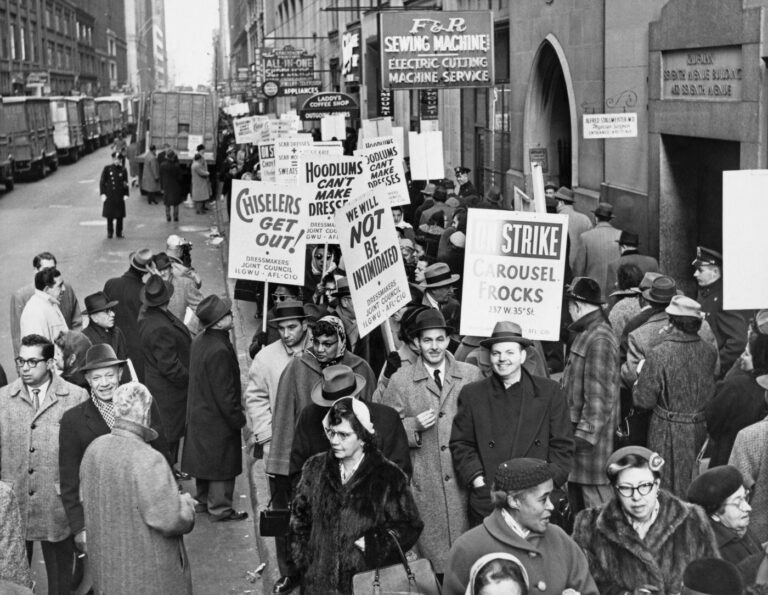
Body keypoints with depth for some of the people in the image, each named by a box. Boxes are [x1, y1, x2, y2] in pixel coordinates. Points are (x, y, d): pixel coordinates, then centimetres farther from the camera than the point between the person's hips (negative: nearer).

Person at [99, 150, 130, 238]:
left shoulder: (123, 170, 4)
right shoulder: (107, 169, -1)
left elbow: (125, 184, 8)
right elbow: (102, 182, 1)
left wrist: (126, 194, -1)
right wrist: (103, 194, -5)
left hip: (119, 197, 1)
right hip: (109, 196, -1)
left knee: (120, 215, 3)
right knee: (109, 215, 4)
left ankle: (119, 232, 14)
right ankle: (110, 232, 16)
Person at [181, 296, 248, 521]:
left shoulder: (199, 340, 1)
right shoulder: (219, 350, -29)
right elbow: (224, 392, -26)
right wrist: (238, 419, -14)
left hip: (198, 413, 9)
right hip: (218, 418, -9)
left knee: (205, 458, 21)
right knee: (222, 463, 5)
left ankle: (203, 500, 35)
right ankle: (220, 508, 15)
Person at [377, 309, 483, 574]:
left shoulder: (471, 375, 7)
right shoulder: (400, 380, 4)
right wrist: (414, 425, -12)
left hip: (465, 481, 1)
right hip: (422, 483, -1)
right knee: (432, 553, 1)